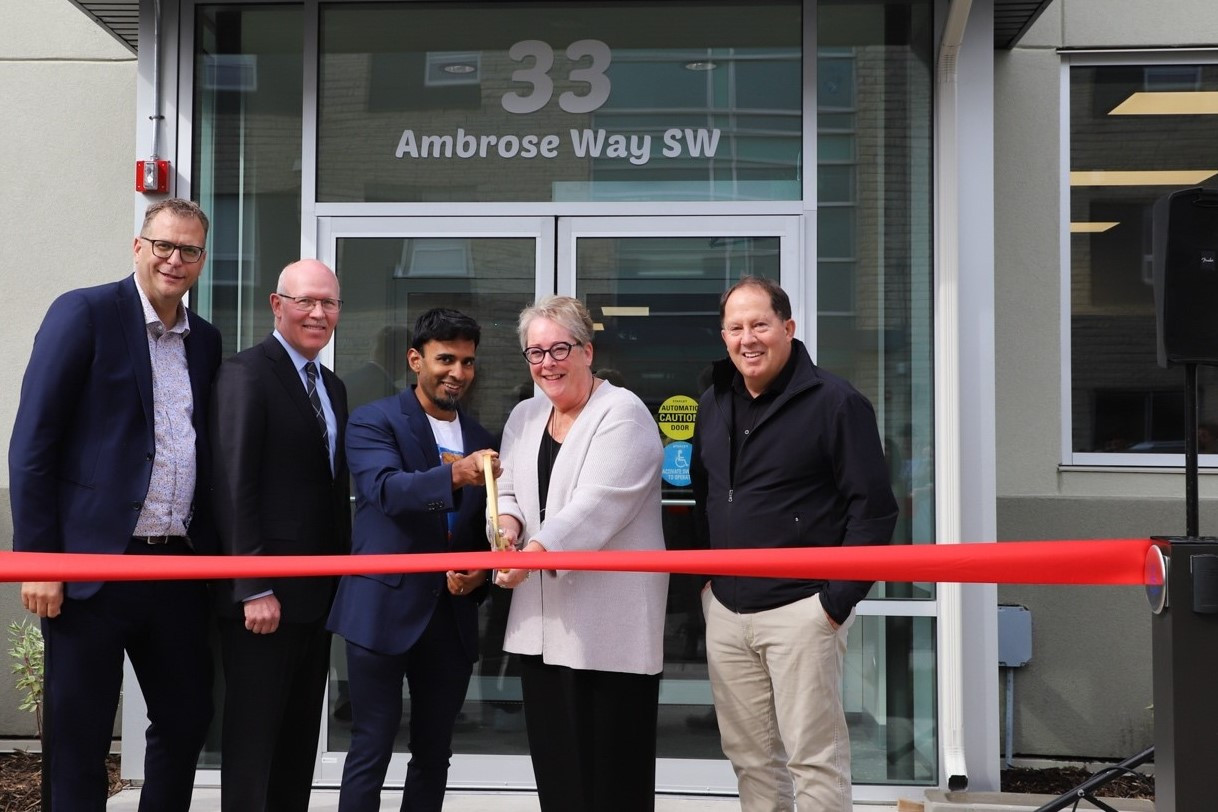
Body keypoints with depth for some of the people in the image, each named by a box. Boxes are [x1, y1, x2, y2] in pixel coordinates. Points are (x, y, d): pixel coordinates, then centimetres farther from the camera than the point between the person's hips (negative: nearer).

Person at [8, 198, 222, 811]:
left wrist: (209, 551, 8)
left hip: (180, 566, 6)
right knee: (78, 737, 5)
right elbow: (32, 443, -9)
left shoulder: (205, 340, 13)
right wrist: (37, 559, -13)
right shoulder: (84, 313, -5)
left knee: (187, 720, 13)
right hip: (94, 563, -5)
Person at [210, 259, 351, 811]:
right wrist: (253, 589, -20)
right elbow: (234, 487, -16)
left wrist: (342, 577, 12)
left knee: (300, 735, 13)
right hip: (263, 594, -8)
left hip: (317, 595, 8)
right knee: (253, 734, -1)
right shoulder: (245, 374, -9)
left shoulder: (332, 386, 16)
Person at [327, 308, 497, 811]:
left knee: (434, 753, 13)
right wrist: (455, 474, -39)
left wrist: (480, 572, -5)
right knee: (372, 749, -2)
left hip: (452, 616, 5)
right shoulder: (374, 422, -4)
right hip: (385, 610, -5)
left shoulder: (482, 441, 12)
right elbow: (387, 489, -22)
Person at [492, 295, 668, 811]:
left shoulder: (623, 414, -9)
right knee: (553, 764, 11)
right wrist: (509, 523, -8)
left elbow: (597, 504, -20)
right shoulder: (524, 417, 14)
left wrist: (534, 552, -30)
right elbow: (509, 492, 15)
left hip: (608, 622, -7)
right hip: (541, 619, 7)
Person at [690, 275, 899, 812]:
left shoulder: (835, 402, -8)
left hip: (800, 609, -6)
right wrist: (704, 578, 14)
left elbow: (873, 508, -10)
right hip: (724, 611, 7)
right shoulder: (713, 405, 12)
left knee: (813, 757, -2)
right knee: (749, 756, 13)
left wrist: (838, 599, -13)